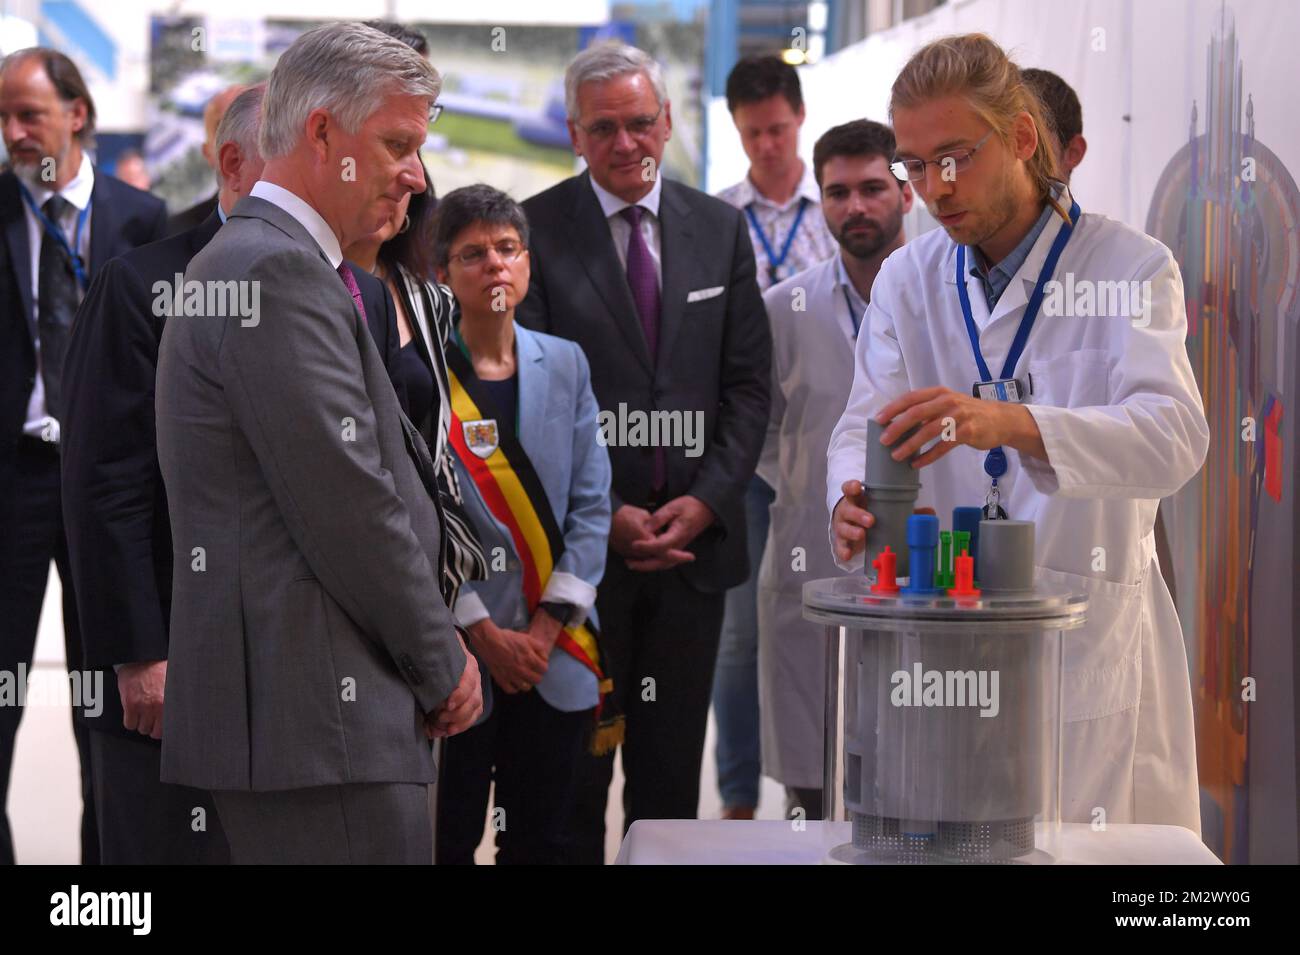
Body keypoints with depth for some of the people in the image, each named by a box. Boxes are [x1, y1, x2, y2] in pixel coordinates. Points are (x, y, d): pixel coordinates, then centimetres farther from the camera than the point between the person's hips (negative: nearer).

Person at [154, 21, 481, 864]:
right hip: (318, 722, -10)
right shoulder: (277, 269, -13)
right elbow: (346, 507, -17)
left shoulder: (263, 260, 19)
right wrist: (442, 663, -6)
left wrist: (435, 653, 12)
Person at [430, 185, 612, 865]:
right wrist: (481, 631, -12)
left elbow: (590, 504, 4)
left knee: (538, 838, 9)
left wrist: (547, 626, -6)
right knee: (450, 839, 2)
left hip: (555, 653, 4)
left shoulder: (565, 364, 8)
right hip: (455, 651, -4)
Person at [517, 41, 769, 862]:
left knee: (671, 771, 10)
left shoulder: (721, 229, 8)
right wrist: (604, 514, -12)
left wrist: (705, 501, -6)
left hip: (695, 539, 3)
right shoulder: (537, 230, -3)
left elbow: (748, 385, 7)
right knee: (573, 771, 4)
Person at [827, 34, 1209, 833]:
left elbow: (1175, 436, -21)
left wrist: (1011, 423, -38)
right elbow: (864, 425, 0)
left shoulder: (1132, 268, -5)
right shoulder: (906, 280, 9)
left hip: (1091, 634, -3)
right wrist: (853, 499, -25)